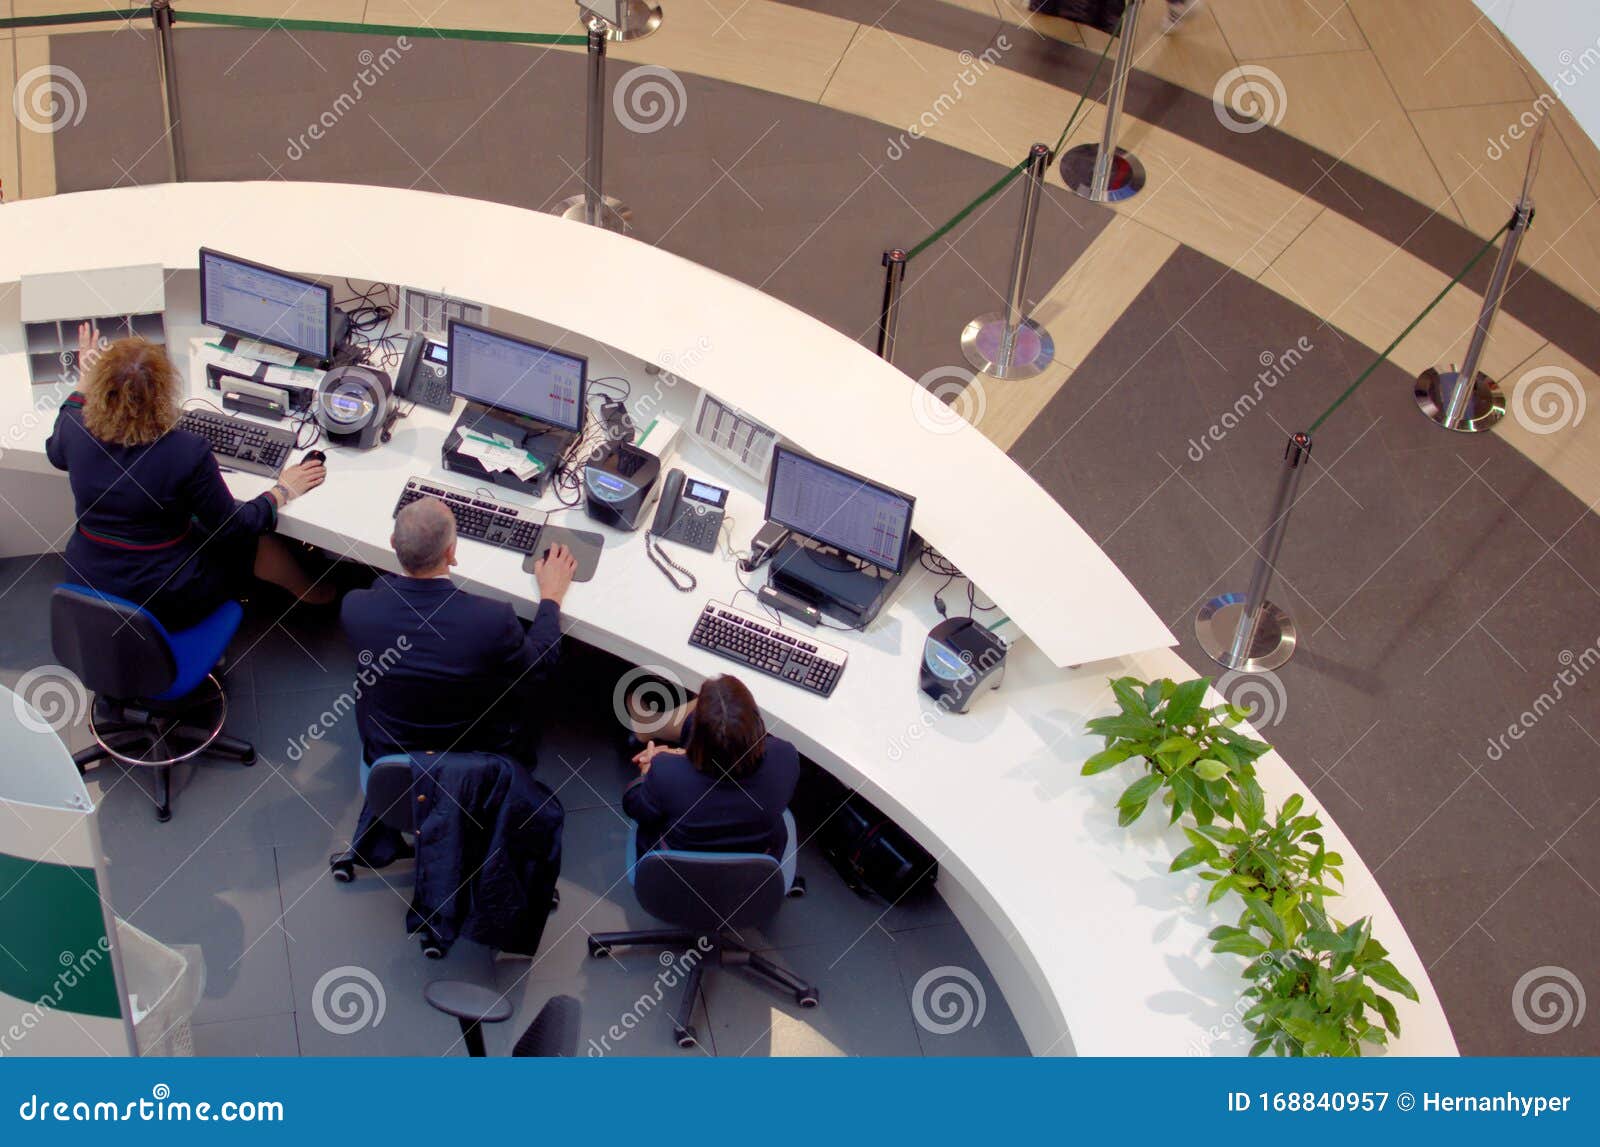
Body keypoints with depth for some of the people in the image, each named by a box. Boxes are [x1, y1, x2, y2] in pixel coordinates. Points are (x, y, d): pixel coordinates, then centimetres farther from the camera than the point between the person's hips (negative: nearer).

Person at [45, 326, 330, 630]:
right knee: (262, 543, 20)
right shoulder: (187, 451, -28)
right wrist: (282, 492, 0)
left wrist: (84, 382, 19)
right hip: (166, 599, -5)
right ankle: (312, 594, 49)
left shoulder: (76, 431, -15)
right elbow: (230, 526, -14)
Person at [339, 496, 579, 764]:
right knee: (519, 683, 27)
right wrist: (551, 595, 3)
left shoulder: (356, 607, -27)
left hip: (388, 755, 2)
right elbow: (540, 664, -11)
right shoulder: (493, 619, -34)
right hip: (480, 758, -1)